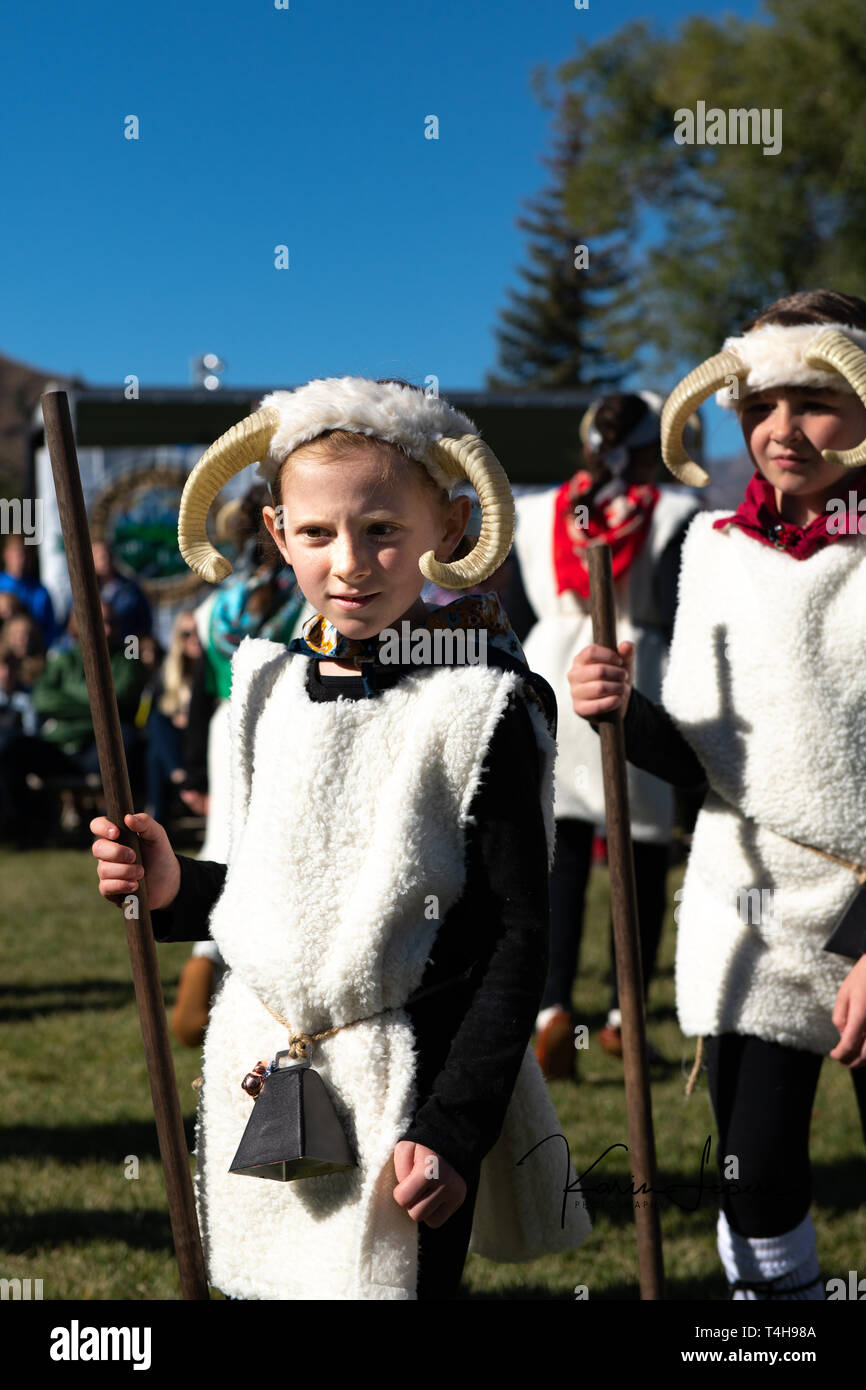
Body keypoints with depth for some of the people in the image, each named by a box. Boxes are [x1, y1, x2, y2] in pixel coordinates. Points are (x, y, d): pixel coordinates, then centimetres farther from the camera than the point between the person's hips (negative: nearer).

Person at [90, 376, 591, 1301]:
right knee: (257, 1287, 15)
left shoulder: (481, 707, -12)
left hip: (406, 1085, -5)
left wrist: (455, 1128, -16)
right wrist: (177, 891, -1)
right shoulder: (275, 686, 5)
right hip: (257, 1066, 6)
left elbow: (518, 935, -12)